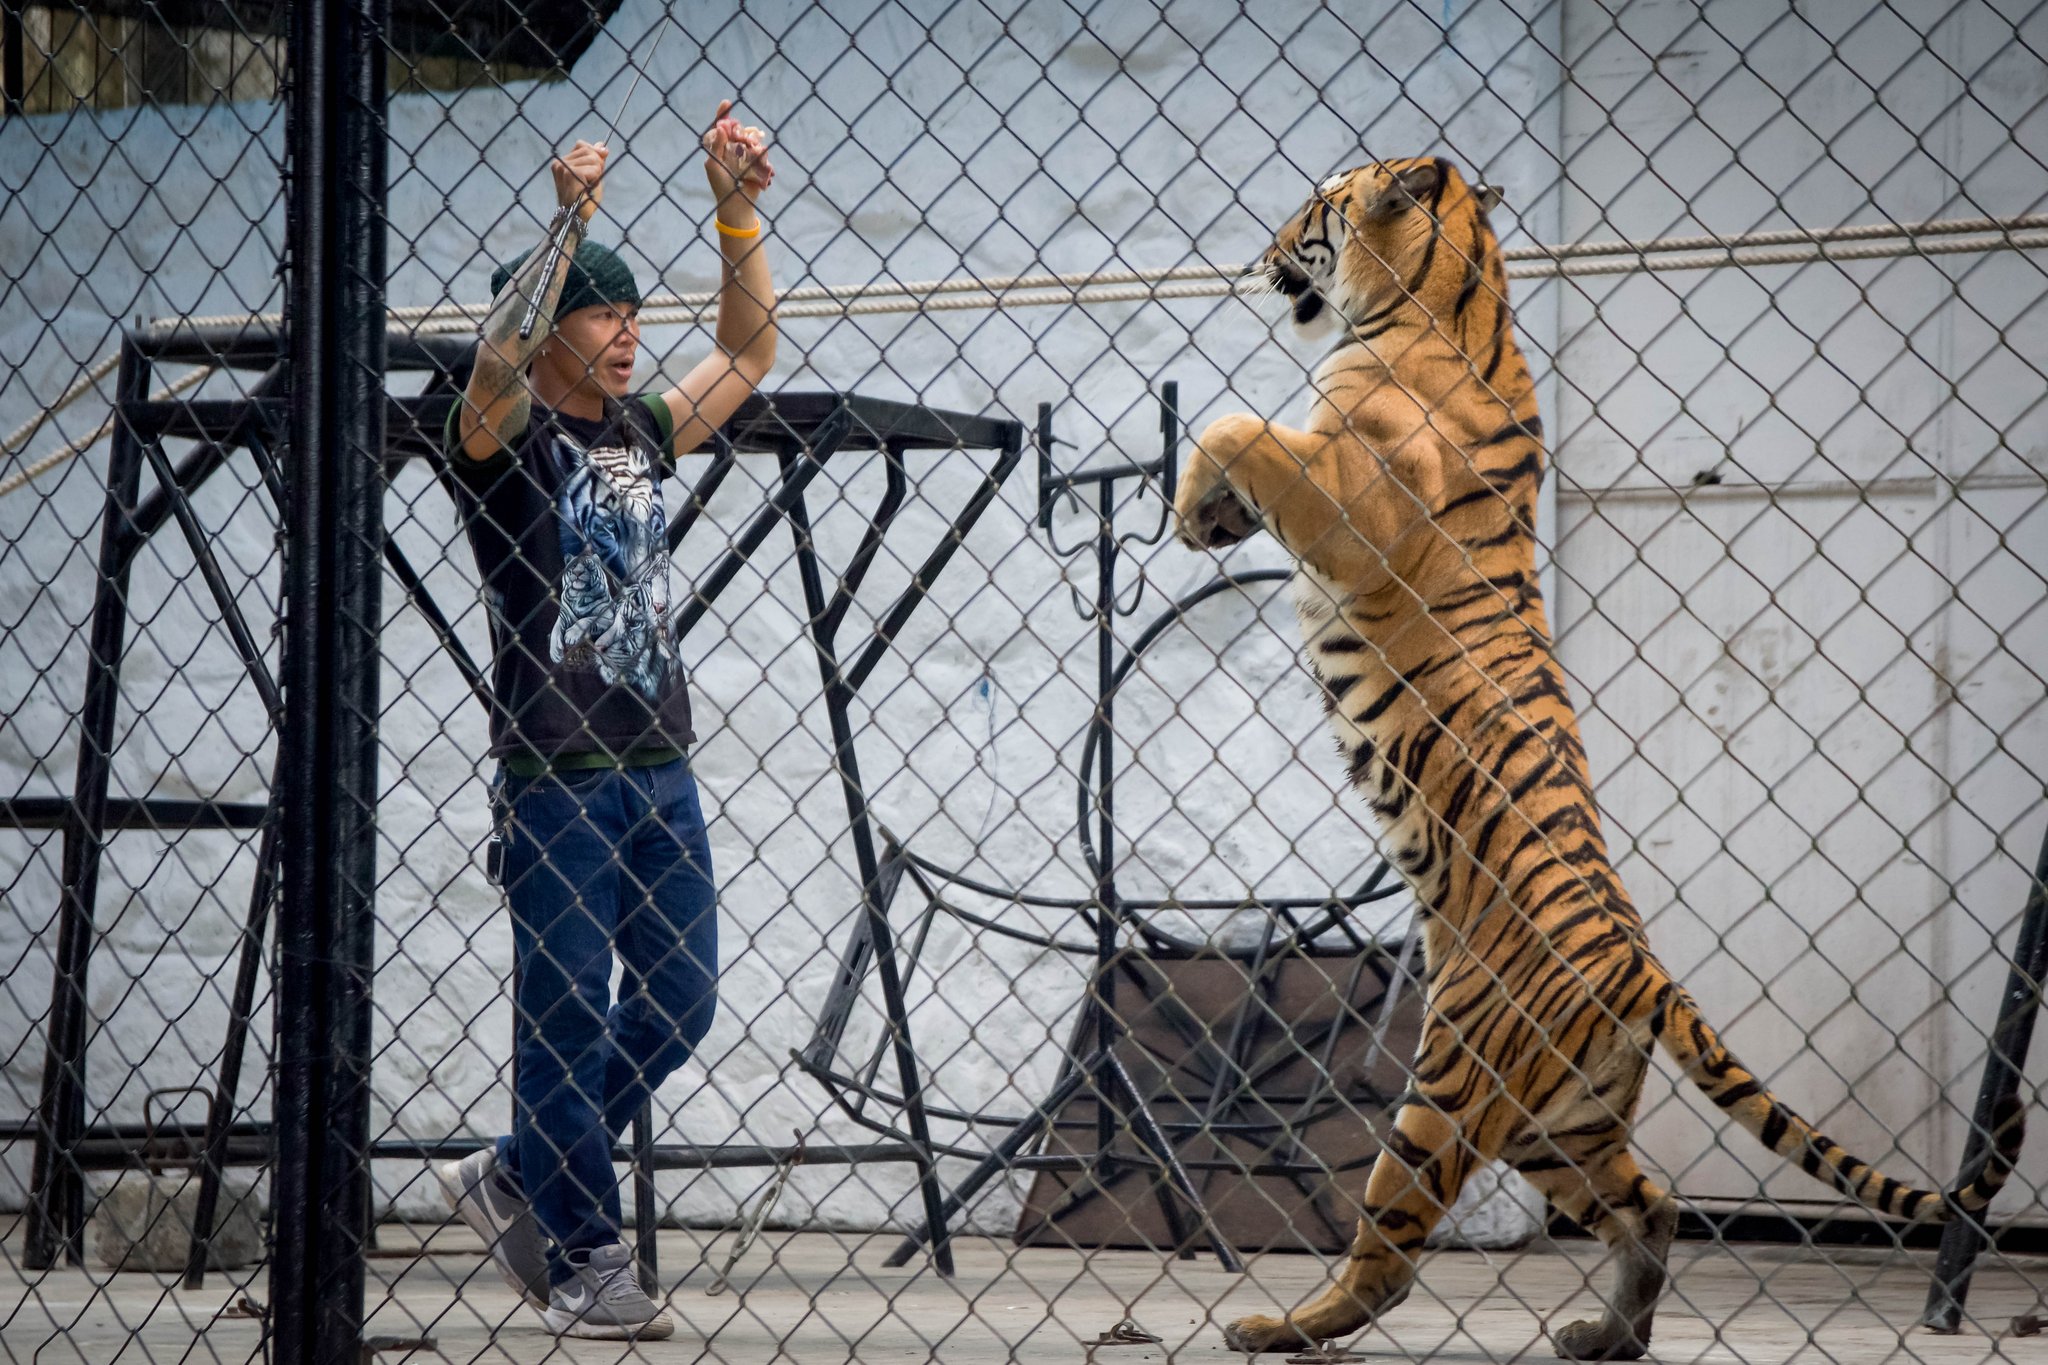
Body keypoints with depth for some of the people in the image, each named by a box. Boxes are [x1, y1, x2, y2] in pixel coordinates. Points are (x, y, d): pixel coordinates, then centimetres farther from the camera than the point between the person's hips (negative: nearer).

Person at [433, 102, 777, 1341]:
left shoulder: (641, 436, 16)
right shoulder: (505, 439, -4)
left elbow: (750, 354, 20)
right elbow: (500, 357, -25)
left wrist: (739, 211, 10)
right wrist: (569, 221, -29)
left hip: (661, 771, 7)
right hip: (558, 779, -7)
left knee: (679, 1004, 9)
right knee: (567, 1018, -2)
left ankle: (518, 1179, 25)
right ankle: (586, 1263, 6)